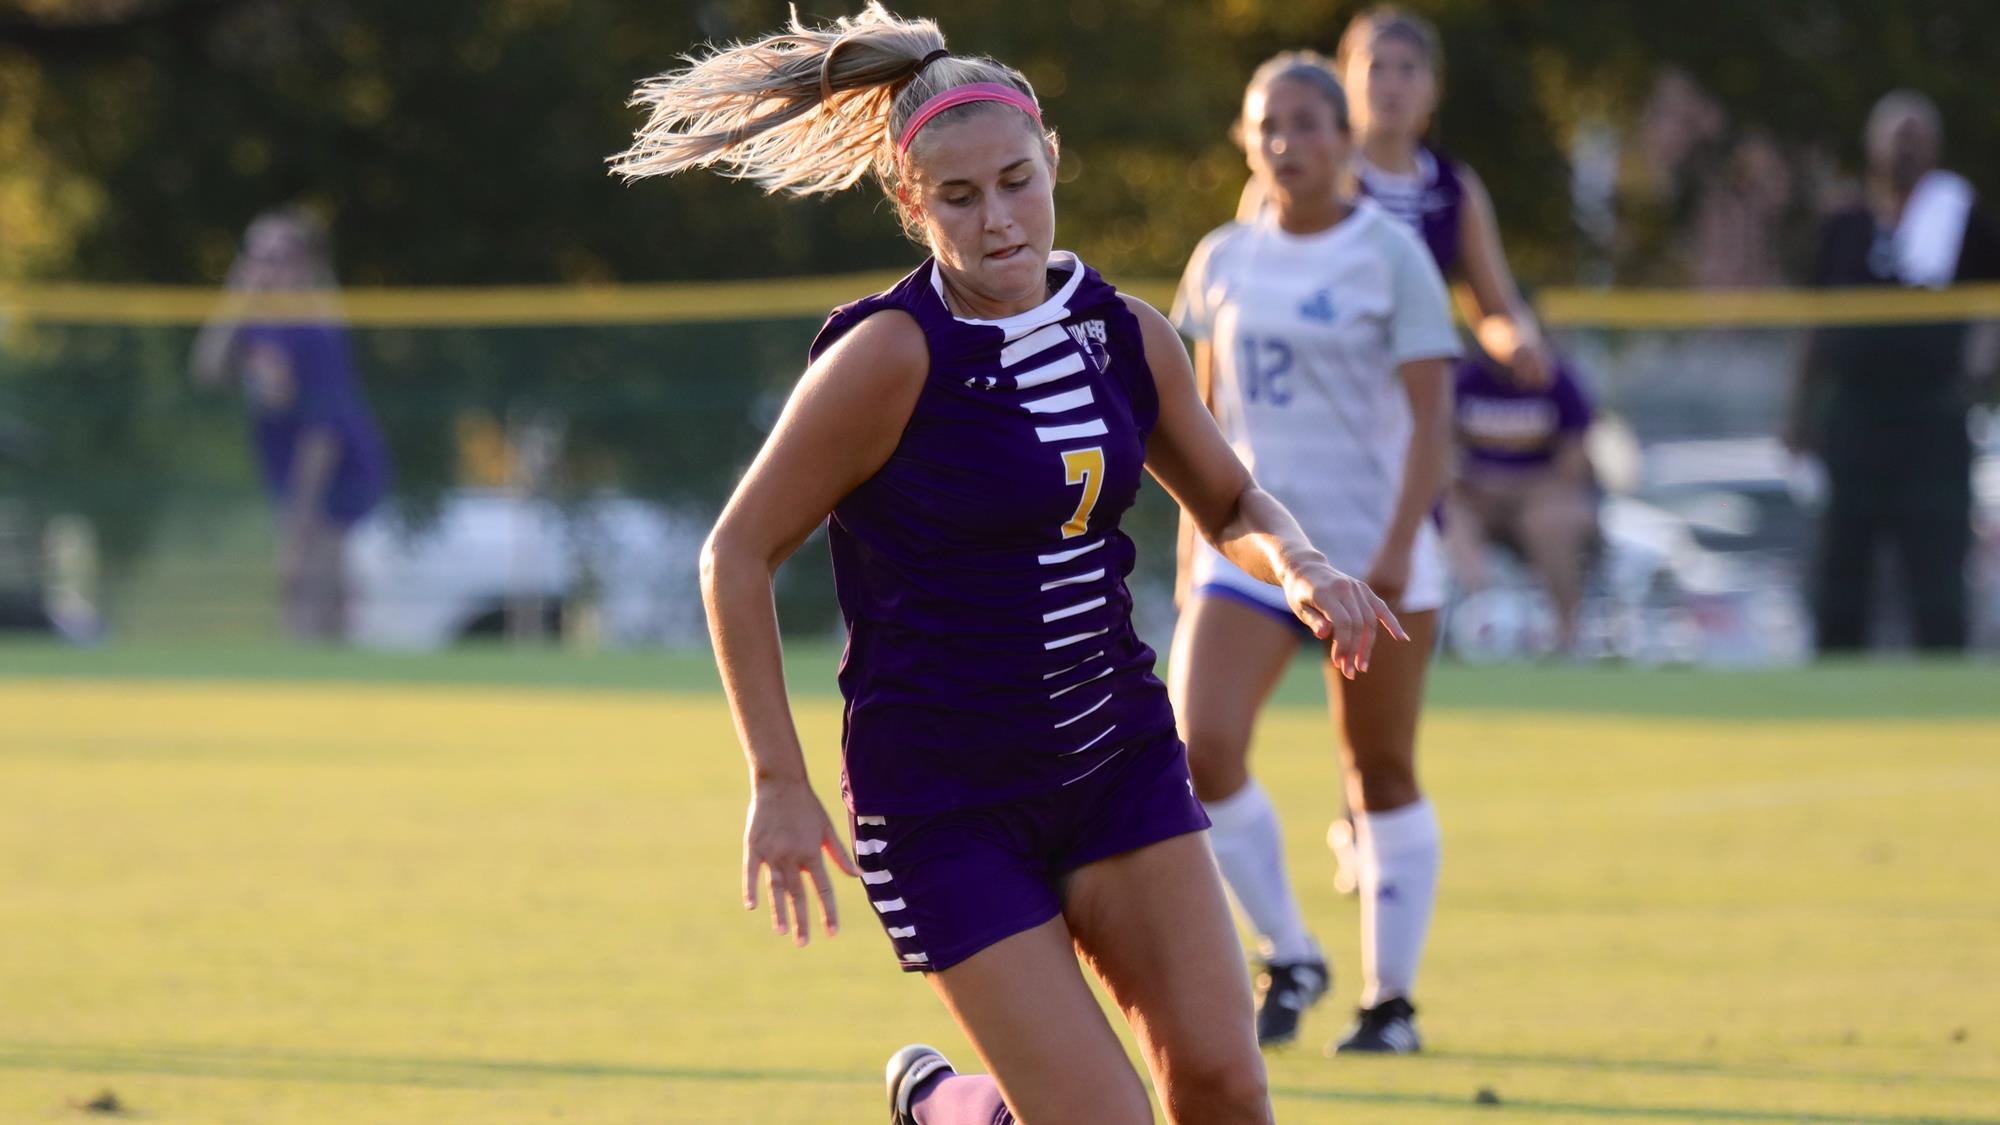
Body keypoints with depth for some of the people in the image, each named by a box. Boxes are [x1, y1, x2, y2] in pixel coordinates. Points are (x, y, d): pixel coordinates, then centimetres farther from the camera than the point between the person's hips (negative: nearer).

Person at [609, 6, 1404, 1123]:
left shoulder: (1129, 335, 1)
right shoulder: (892, 356, -16)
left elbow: (1233, 504, 18)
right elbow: (739, 555, -9)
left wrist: (1299, 565, -6)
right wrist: (780, 784, -12)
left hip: (1118, 758, 5)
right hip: (946, 798, -5)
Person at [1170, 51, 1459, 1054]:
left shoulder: (1390, 256, -5)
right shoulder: (1224, 261, 8)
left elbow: (1432, 416, -9)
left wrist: (1397, 549, -18)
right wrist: (1195, 537, 15)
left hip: (1371, 548, -3)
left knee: (1381, 775, 5)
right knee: (1201, 751, -13)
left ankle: (1391, 997, 16)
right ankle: (1287, 958, 4)